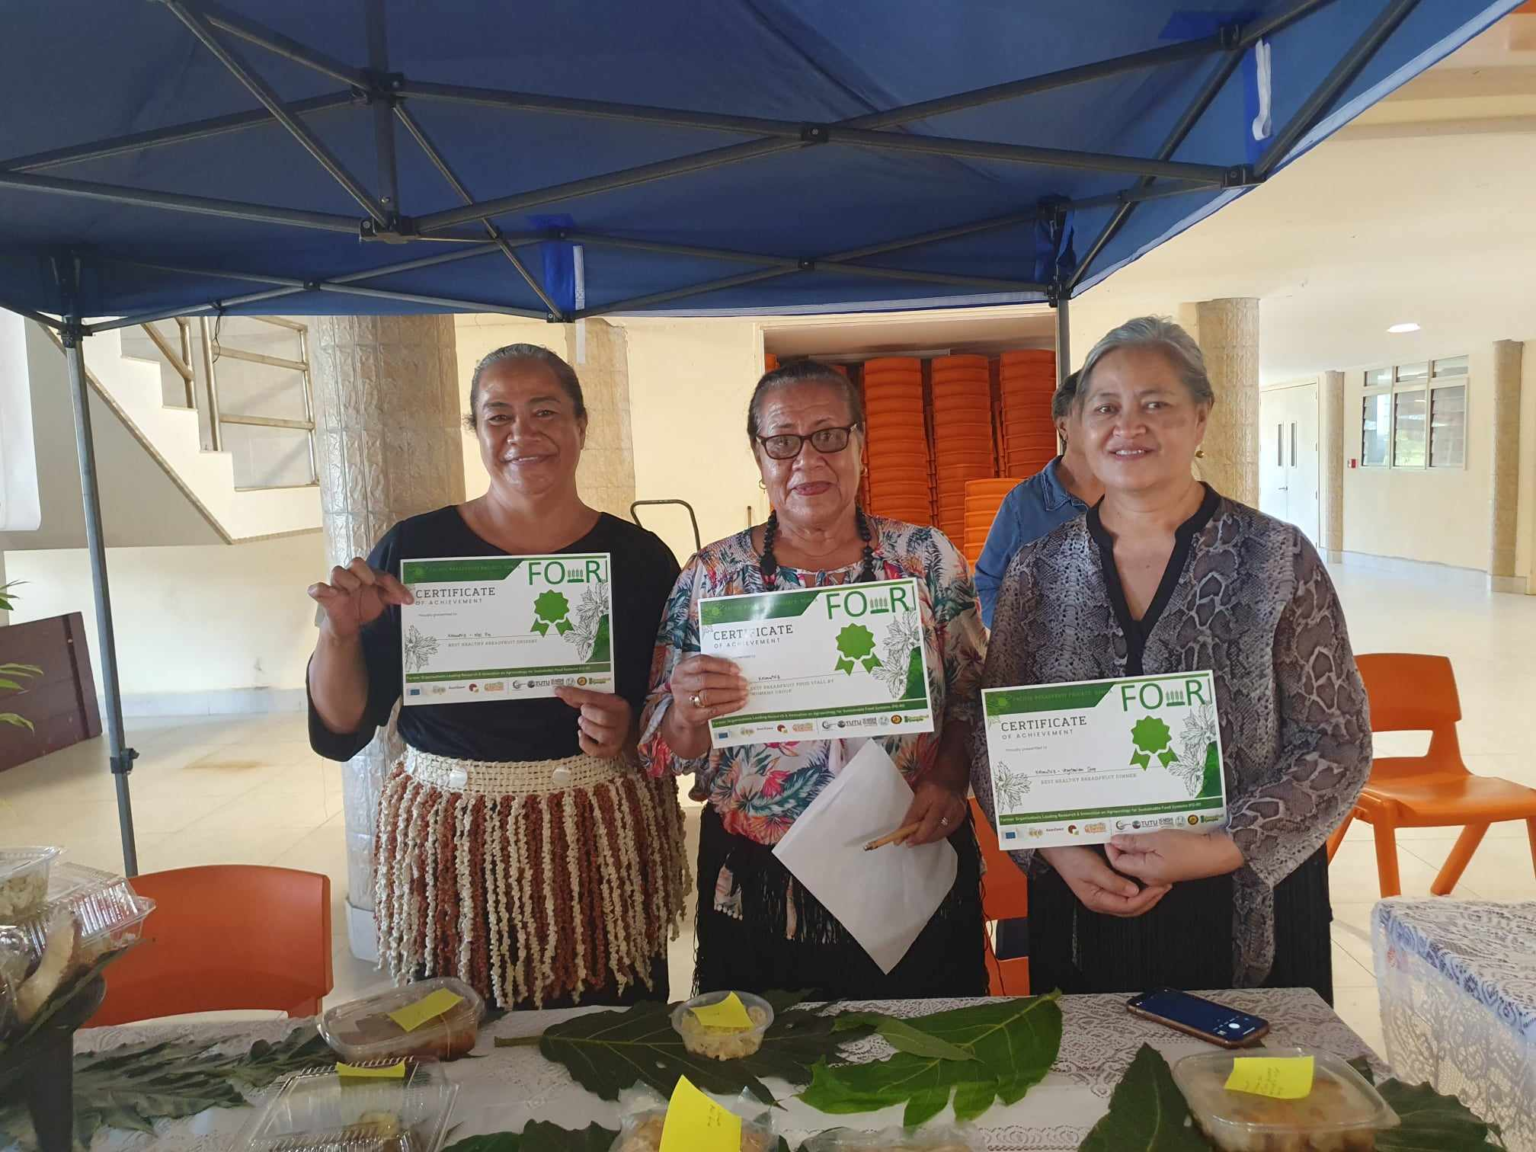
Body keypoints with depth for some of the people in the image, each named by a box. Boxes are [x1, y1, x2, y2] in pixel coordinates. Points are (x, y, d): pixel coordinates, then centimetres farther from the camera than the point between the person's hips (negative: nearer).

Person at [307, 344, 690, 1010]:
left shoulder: (639, 559, 0)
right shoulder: (415, 549, -1)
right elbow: (341, 727, 2)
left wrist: (628, 734, -13)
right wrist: (339, 634, -14)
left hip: (601, 852, 1)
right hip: (451, 855, 0)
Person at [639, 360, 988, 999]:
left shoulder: (928, 558, -1)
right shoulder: (711, 575, -2)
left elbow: (974, 700, 3)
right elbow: (666, 751, 0)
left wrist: (948, 779, -15)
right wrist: (686, 712, -21)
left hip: (912, 878, 1)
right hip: (757, 891, 0)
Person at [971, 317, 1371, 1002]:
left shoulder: (1279, 561, -6)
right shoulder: (1038, 570, -1)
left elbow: (1336, 745, -5)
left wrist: (1221, 848, -16)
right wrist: (1058, 854, -12)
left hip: (1248, 913, -1)